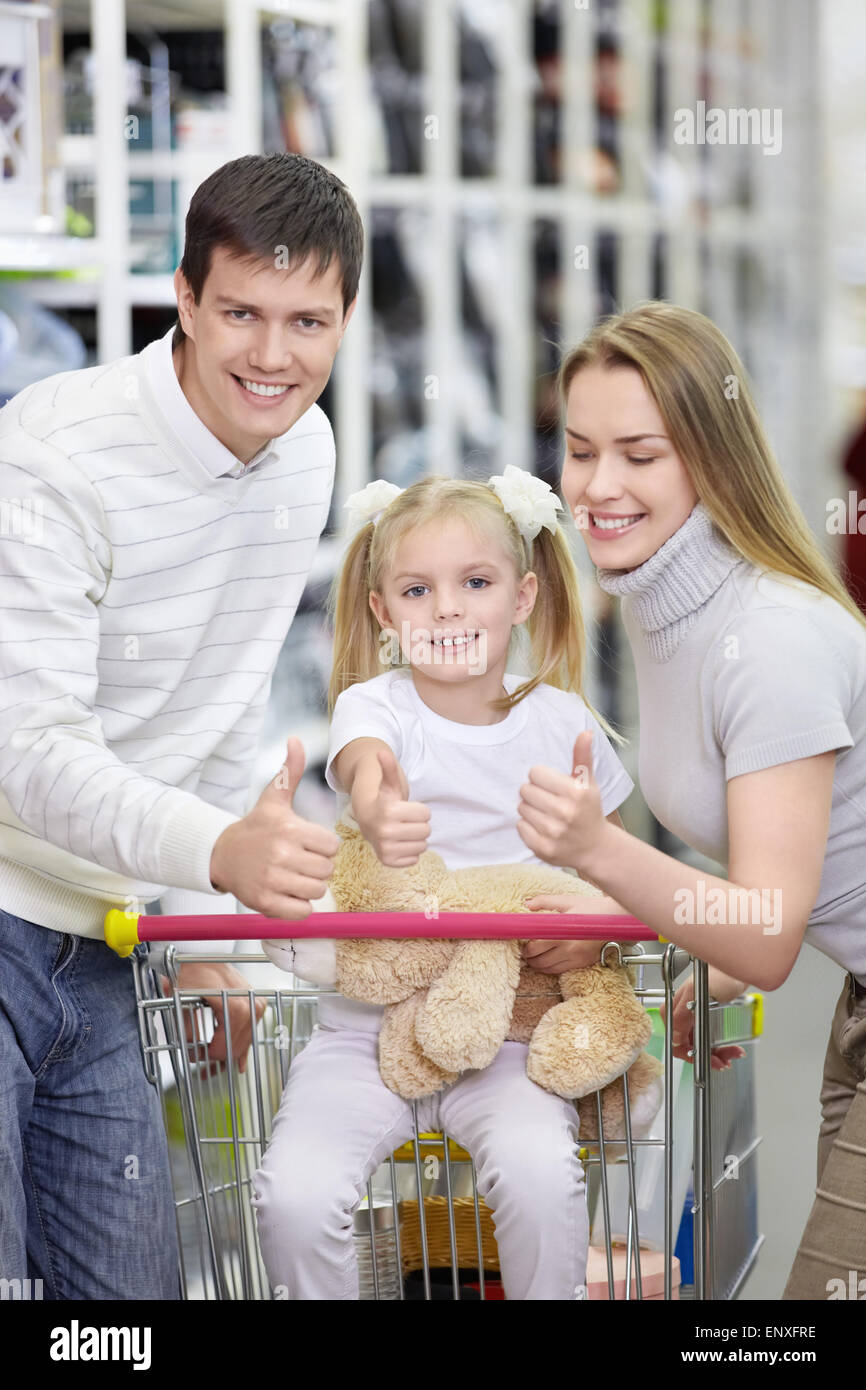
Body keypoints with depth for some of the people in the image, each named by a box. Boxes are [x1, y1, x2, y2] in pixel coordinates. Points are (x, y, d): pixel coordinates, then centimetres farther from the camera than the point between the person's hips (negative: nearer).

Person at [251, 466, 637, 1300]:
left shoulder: (559, 720, 4)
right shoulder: (374, 704, -4)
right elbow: (366, 766, -29)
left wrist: (599, 919, -14)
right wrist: (379, 813, -55)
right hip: (369, 1020, 0)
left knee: (538, 1170, -30)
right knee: (294, 1196, -24)